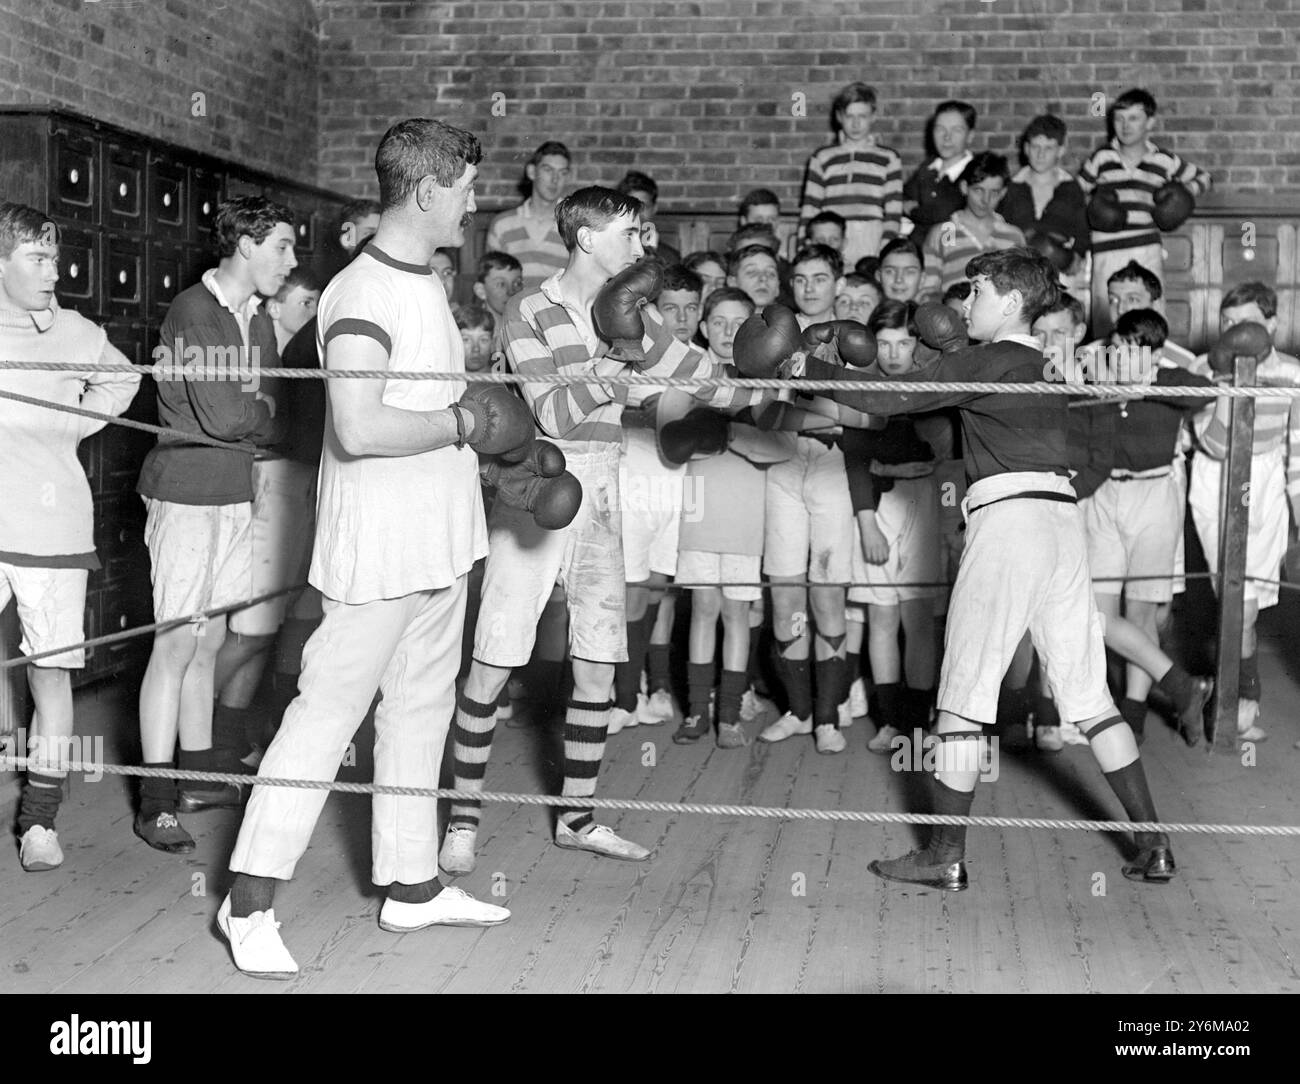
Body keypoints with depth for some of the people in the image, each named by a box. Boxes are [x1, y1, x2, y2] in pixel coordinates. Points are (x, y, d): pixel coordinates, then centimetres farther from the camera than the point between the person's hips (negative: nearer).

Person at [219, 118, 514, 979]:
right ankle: (250, 901, 7)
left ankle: (412, 882, 27)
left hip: (440, 544, 9)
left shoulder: (428, 282, 12)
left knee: (422, 708, 15)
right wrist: (462, 423, -17)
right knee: (328, 712, -3)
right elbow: (360, 429, -28)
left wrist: (485, 418, 8)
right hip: (378, 550, -9)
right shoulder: (363, 293, -18)